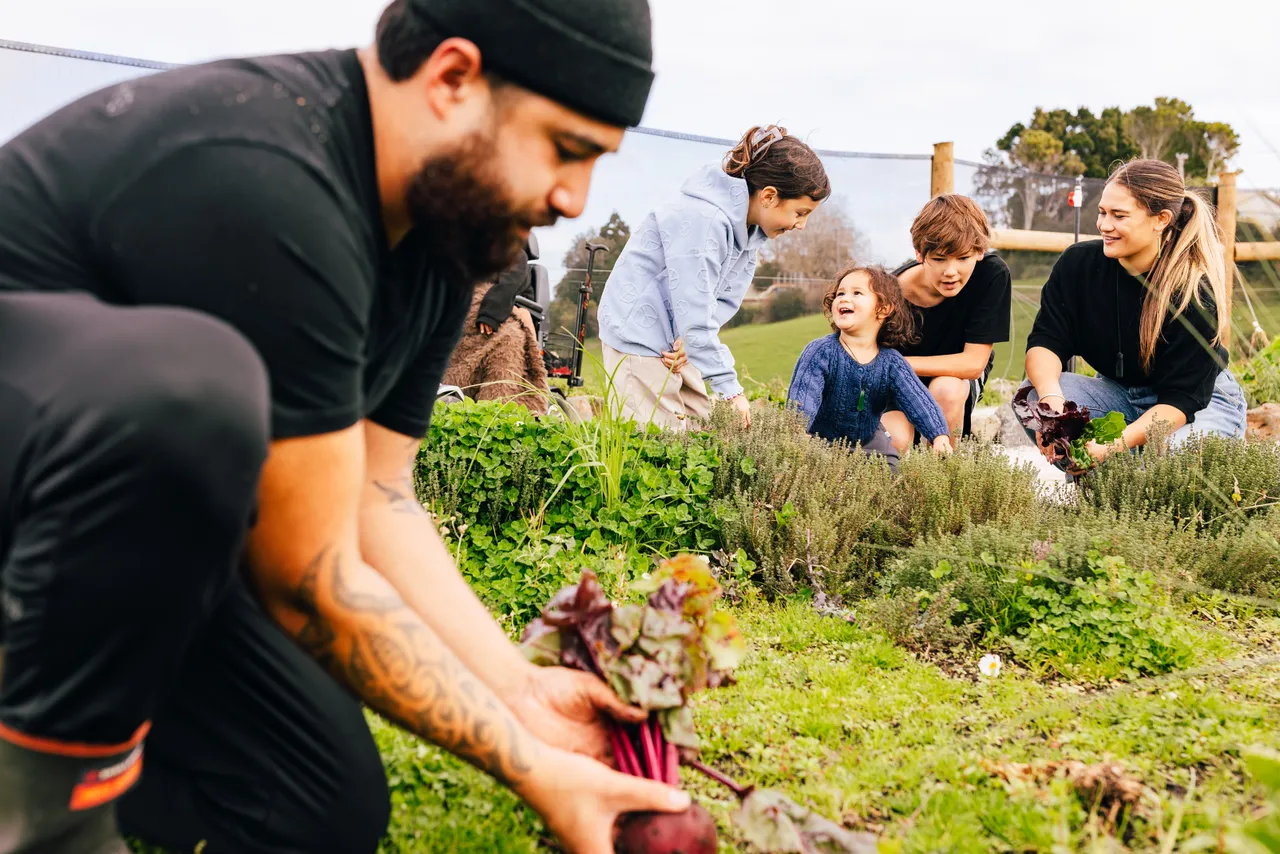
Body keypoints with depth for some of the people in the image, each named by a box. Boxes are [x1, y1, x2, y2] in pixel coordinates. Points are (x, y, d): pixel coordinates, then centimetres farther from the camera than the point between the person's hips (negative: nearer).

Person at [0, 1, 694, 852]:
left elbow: (375, 503, 2)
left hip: (124, 514, 8)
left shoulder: (440, 233, -2)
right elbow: (306, 580, -27)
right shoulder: (267, 184, -31)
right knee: (193, 384, -40)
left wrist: (520, 687, -5)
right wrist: (530, 768, -18)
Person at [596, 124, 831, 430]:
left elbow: (725, 299, 1)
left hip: (674, 338, 9)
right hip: (638, 333, -9)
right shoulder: (703, 220, -29)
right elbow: (694, 313, -30)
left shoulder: (751, 229, 1)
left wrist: (691, 342, -19)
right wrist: (730, 389, -27)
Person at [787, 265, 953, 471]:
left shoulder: (891, 362, -12)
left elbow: (920, 401, -20)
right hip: (820, 439, -3)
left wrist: (940, 436, -38)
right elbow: (802, 399, -31)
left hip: (867, 440, 3)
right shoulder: (821, 352, -21)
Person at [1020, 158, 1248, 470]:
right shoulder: (1078, 263, -13)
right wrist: (1051, 397, -39)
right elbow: (1046, 341, -15)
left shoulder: (1196, 291, -24)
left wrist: (1115, 445, -42)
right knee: (1032, 393, -24)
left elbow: (1182, 398, -26)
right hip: (1118, 392, 4)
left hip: (1201, 403, -3)